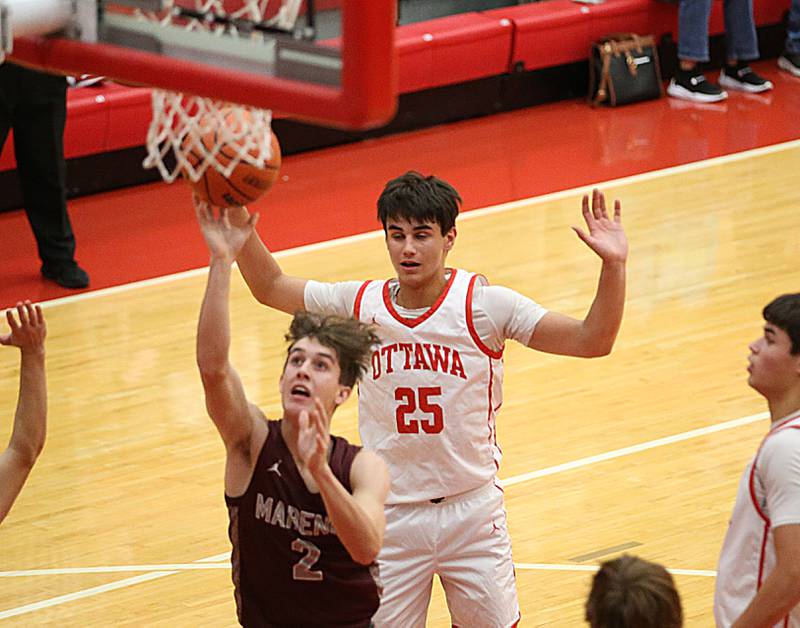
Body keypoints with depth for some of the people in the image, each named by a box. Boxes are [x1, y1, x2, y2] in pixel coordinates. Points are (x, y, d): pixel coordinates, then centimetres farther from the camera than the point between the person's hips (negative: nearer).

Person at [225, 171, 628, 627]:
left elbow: (592, 340, -14)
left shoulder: (484, 305, -10)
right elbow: (269, 286, 11)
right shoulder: (361, 304, -2)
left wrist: (613, 266, -29)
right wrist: (237, 215, -2)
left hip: (473, 508, -1)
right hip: (389, 516, 1)